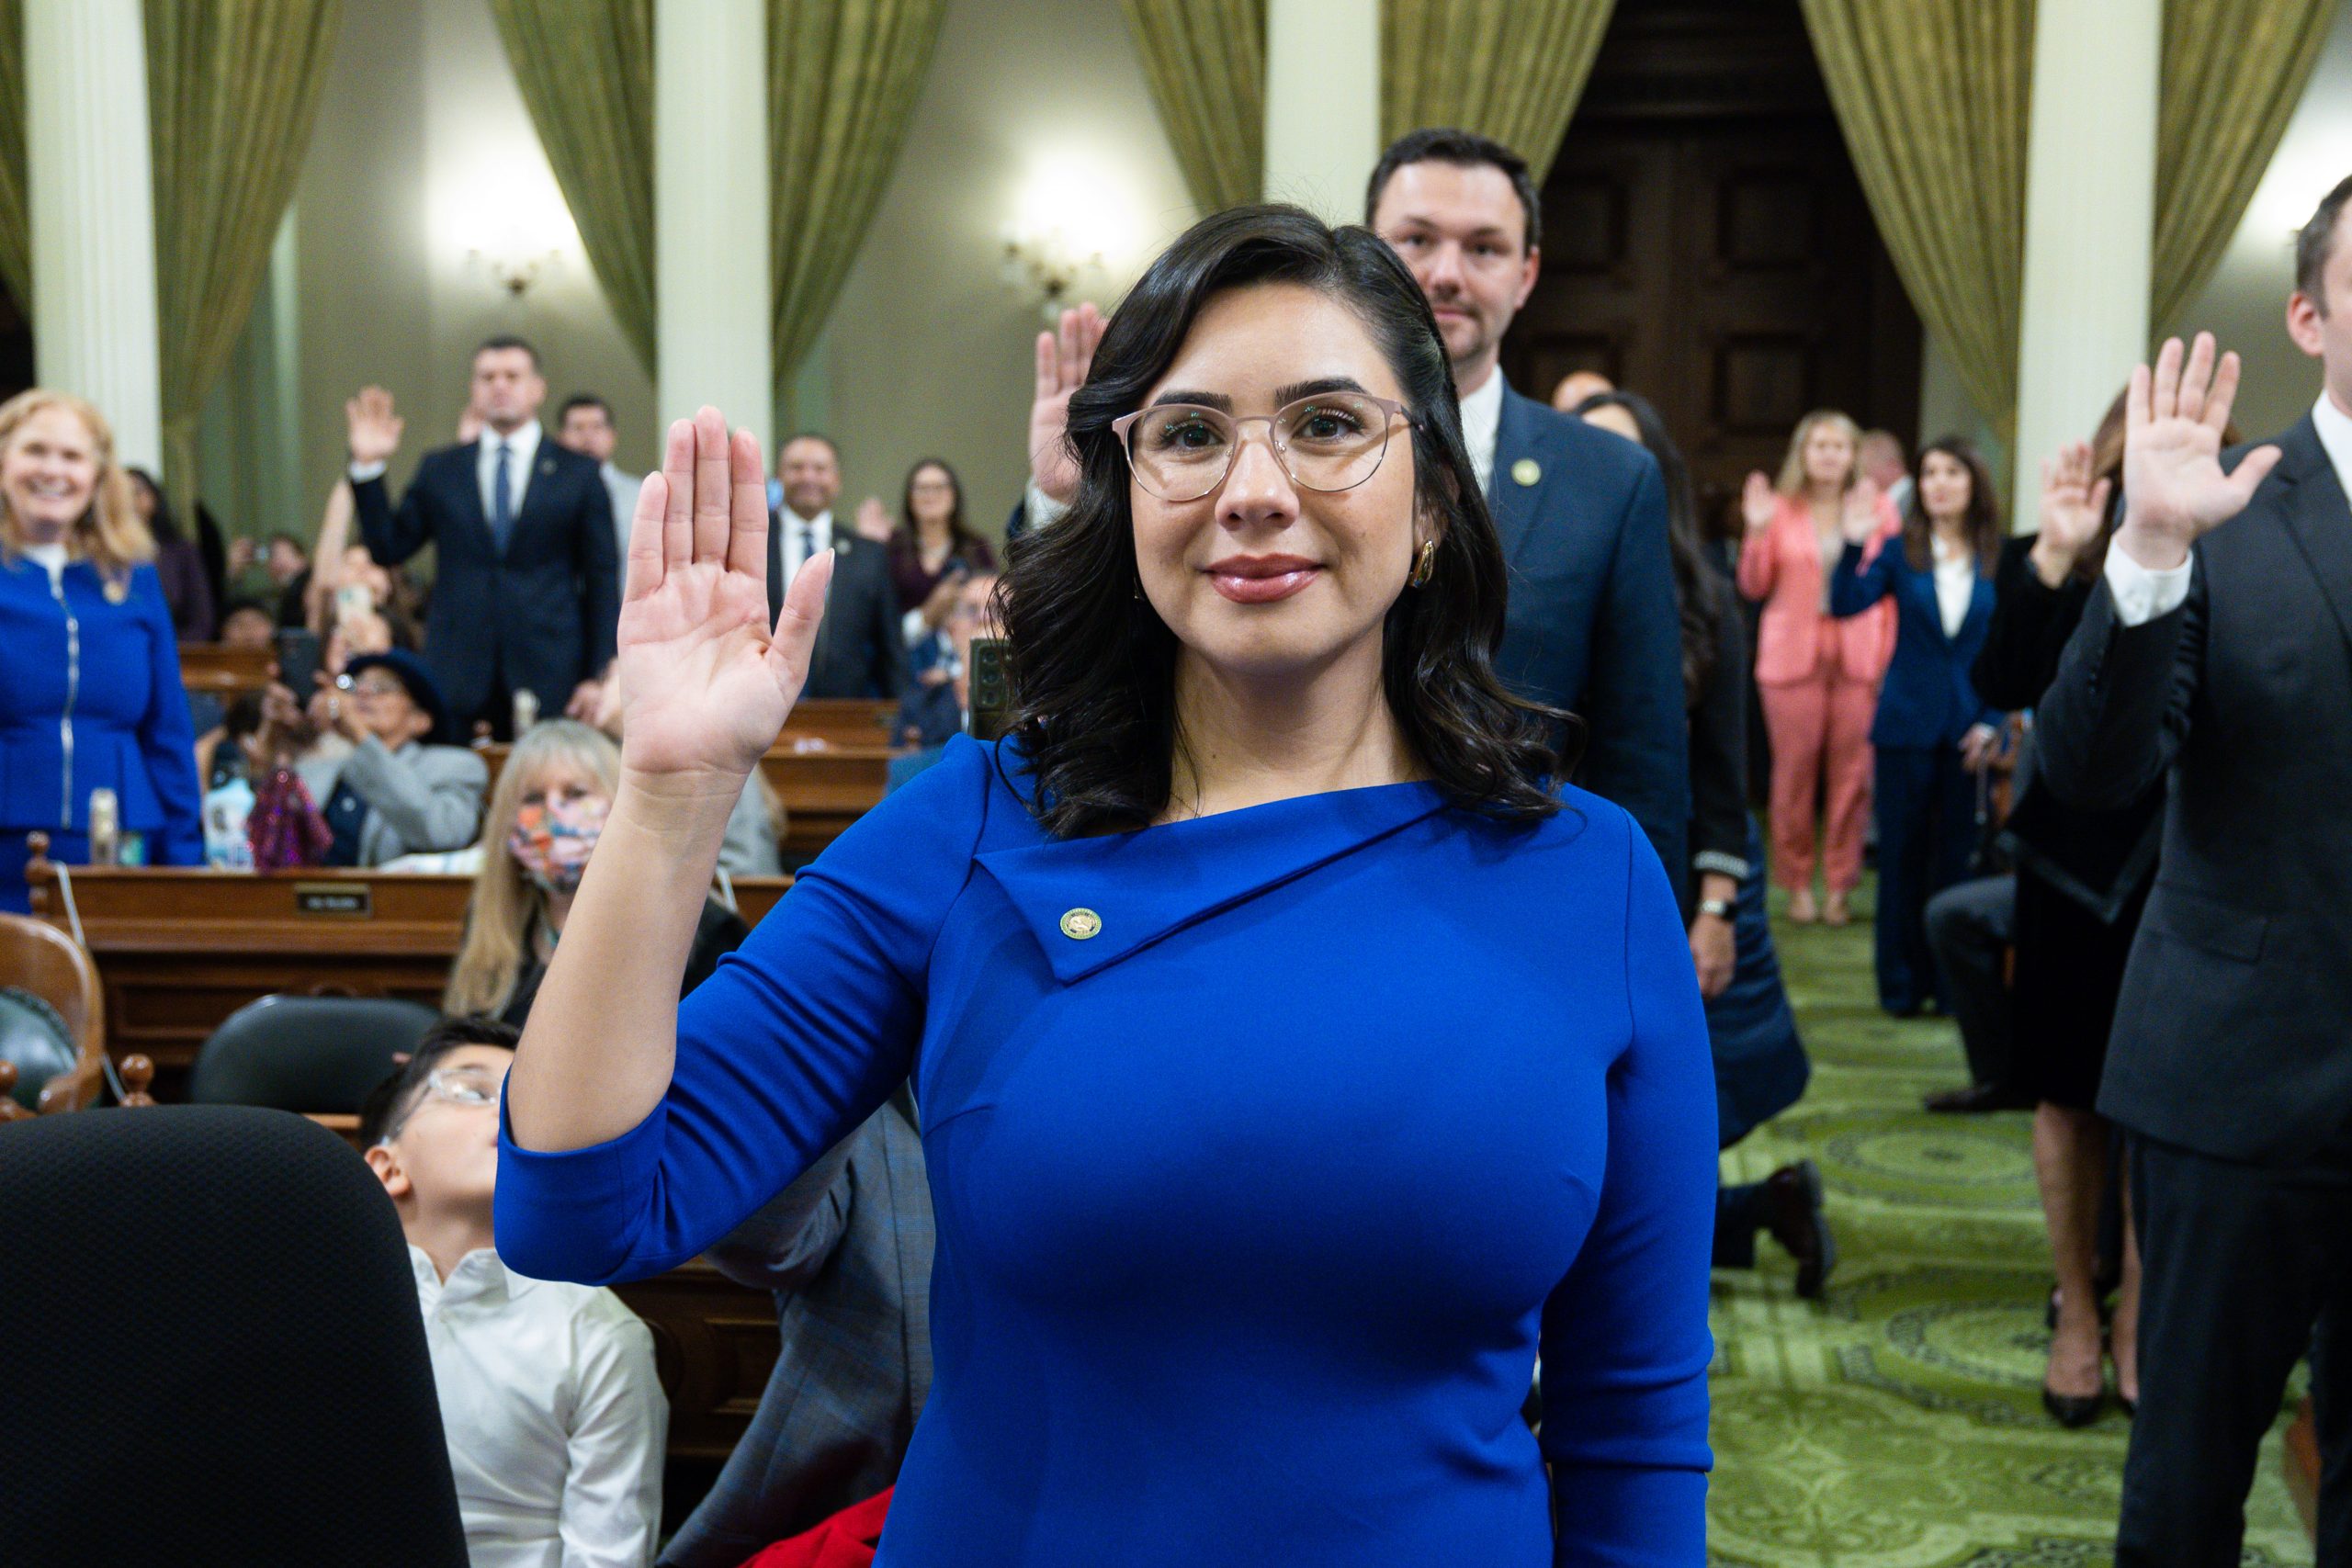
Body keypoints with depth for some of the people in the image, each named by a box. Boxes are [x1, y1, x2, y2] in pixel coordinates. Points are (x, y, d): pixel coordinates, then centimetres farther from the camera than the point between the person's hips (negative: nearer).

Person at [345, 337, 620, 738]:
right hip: (455, 679, 2)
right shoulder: (439, 471, 13)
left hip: (548, 679, -1)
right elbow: (387, 550, 10)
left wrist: (598, 676, -2)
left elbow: (602, 582, 5)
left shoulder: (579, 474, 7)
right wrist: (368, 467, 0)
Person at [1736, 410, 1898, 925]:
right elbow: (1755, 588, 4)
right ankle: (1797, 883, 10)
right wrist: (1757, 533, -10)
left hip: (1858, 656, 0)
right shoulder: (1780, 508, 6)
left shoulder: (1877, 508, 7)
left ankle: (1840, 885, 7)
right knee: (1794, 770, -1)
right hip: (1792, 654, 0)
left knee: (1851, 771, -3)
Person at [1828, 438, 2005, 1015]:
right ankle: (1900, 983, 14)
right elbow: (1845, 604, -9)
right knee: (1901, 853, 4)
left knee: (1956, 855, 6)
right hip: (1908, 724, 0)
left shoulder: (1998, 560, 2)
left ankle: (1951, 982, 16)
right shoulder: (1901, 552, 2)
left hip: (1969, 729, 0)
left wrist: (1992, 723, -5)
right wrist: (1854, 548, -23)